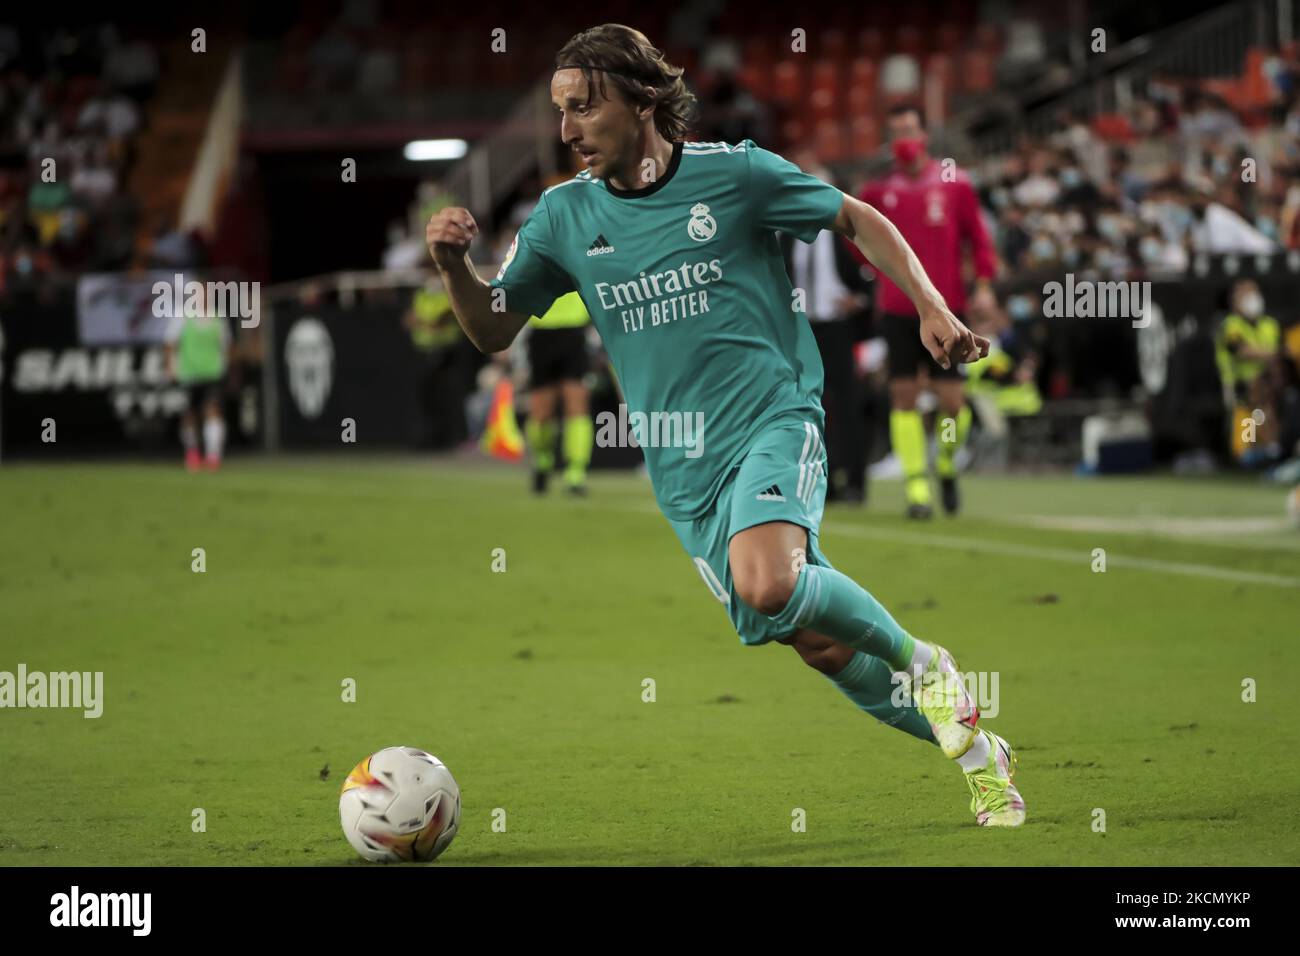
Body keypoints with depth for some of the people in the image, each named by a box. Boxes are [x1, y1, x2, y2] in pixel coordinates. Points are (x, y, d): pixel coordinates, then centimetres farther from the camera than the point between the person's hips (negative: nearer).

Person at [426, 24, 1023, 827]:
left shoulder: (733, 173, -4)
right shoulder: (565, 216, 6)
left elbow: (860, 221, 7)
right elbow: (493, 330, 12)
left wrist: (931, 308, -5)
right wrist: (453, 264, -7)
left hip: (773, 421, -4)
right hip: (682, 468, 4)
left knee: (767, 585, -33)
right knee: (824, 646, 3)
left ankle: (923, 664, -8)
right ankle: (978, 751, 23)